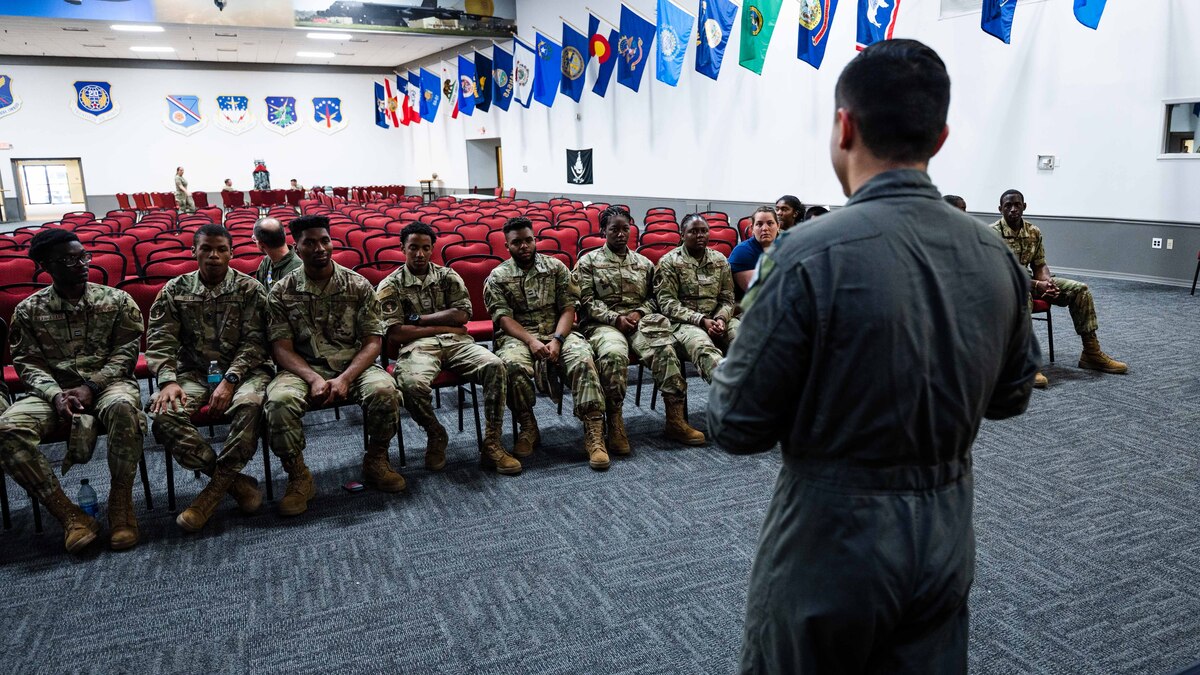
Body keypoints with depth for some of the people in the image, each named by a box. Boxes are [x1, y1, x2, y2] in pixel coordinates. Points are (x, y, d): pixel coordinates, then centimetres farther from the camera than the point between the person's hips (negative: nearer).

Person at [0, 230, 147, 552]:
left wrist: (90, 387, -14)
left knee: (122, 407, -39)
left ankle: (121, 502, -23)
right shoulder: (28, 310, 7)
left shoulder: (117, 300, 4)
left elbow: (125, 353, 0)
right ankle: (67, 513, -19)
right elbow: (28, 363, 4)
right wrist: (55, 394, -15)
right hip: (54, 389, 2)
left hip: (108, 382, -2)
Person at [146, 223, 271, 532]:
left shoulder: (250, 289, 1)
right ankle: (234, 481, -18)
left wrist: (230, 381, -21)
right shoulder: (175, 290, 9)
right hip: (194, 371, 3)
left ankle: (215, 489, -21)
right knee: (163, 414, -28)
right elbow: (160, 340, 2)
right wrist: (168, 380, -16)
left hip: (242, 368, -2)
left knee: (249, 404, -37)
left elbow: (254, 342, -7)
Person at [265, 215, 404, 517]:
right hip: (304, 368, 0)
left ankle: (375, 461, -2)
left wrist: (345, 379, -18)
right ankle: (298, 477, -9)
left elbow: (373, 341, -2)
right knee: (280, 401, -33)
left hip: (353, 365, 0)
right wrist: (314, 379, -20)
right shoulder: (282, 292, 3)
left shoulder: (358, 285, 2)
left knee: (383, 390, -31)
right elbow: (282, 348, -2)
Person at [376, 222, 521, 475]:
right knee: (412, 384, -37)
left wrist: (419, 318, -3)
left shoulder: (448, 276, 16)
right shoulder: (390, 286, 8)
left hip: (455, 342, 3)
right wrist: (442, 327, -5)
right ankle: (436, 436, -5)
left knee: (495, 366, -27)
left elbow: (462, 314, 2)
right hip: (417, 345, -2)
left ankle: (492, 444, -17)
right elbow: (394, 334, -4)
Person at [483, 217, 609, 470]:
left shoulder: (556, 267, 11)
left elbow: (568, 309, 4)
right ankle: (528, 429, -13)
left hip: (557, 332, 1)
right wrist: (531, 341, -21)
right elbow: (503, 317, -4)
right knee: (513, 364, -36)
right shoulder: (497, 277, 7)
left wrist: (557, 340, -15)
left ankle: (594, 435, -32)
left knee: (583, 359, -31)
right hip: (517, 336, -1)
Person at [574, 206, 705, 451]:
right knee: (614, 353, -38)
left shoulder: (643, 263, 21)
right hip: (603, 323, -3)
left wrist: (639, 313, -5)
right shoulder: (588, 262, 9)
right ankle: (615, 426, -31)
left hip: (639, 321, 3)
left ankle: (675, 421, -24)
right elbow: (587, 301, 0)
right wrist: (616, 318, -12)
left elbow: (653, 297, 17)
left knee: (666, 349, -28)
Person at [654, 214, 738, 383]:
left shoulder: (720, 260, 15)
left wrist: (721, 318, -10)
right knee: (704, 348, -38)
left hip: (717, 319, 5)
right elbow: (667, 303, -5)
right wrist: (701, 320, -15)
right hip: (684, 322, -4)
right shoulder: (669, 262, 3)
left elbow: (727, 299, 13)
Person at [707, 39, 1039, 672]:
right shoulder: (994, 257, -4)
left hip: (830, 543, -5)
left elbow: (736, 425, -18)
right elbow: (1010, 395, 10)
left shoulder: (808, 255, -23)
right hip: (947, 543, 5)